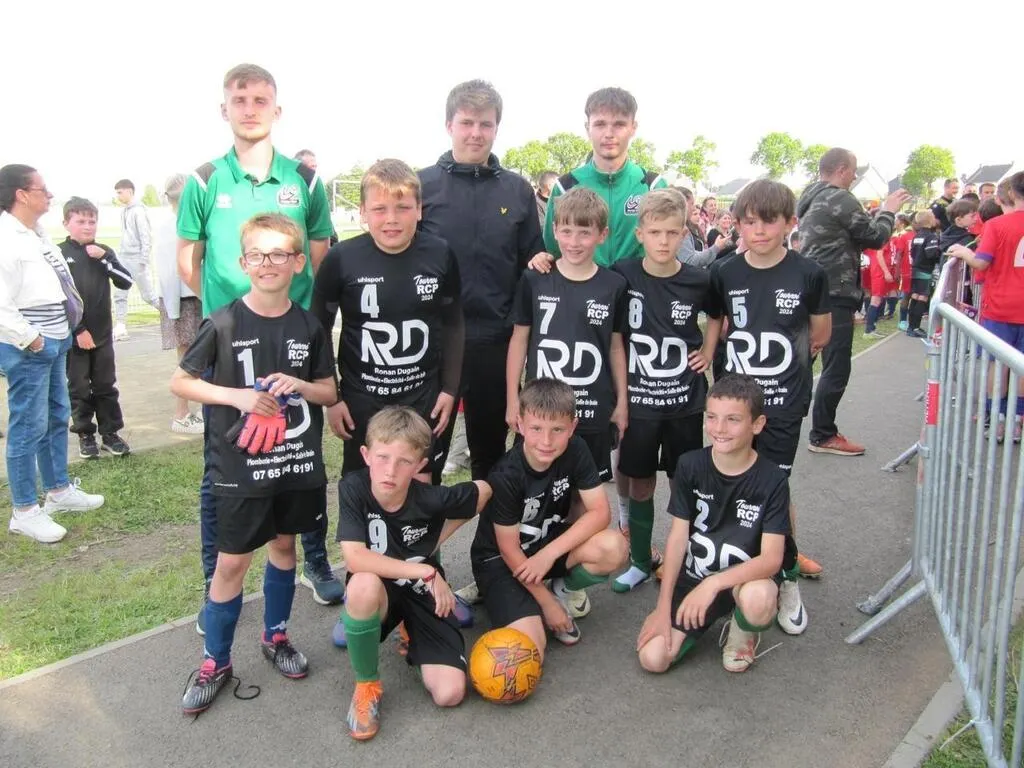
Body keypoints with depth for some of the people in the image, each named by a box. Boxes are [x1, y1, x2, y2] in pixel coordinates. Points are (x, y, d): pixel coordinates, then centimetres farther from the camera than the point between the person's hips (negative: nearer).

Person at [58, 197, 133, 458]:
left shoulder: (103, 252, 5)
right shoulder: (59, 254, -6)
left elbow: (126, 282, -3)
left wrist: (105, 258, -15)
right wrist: (78, 330, -14)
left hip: (102, 334, 3)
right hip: (73, 336, -3)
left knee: (106, 386, 10)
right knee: (79, 389, 7)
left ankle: (110, 433, 19)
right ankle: (85, 435, 19)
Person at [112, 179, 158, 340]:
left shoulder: (138, 211, -12)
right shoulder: (124, 211, 12)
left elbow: (146, 237, -15)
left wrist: (143, 260, -18)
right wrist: (122, 253, 13)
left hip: (137, 259, -8)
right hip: (124, 258, 8)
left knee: (148, 295, -1)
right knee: (120, 294, 3)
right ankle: (120, 327, 5)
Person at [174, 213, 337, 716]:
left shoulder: (310, 326, -1)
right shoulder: (224, 324, -8)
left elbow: (330, 391, 6)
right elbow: (180, 382, -3)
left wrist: (300, 385, -15)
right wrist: (238, 395, -17)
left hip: (299, 461, 3)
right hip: (241, 466, -3)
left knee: (283, 545, 17)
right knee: (231, 562, 3)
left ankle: (275, 636, 37)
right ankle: (215, 661, 21)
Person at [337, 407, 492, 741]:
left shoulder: (430, 498, -21)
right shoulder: (353, 488, -23)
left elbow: (483, 491, -3)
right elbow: (355, 559, -31)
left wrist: (436, 541, -4)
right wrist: (425, 571, -30)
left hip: (424, 594, 1)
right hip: (378, 594, -1)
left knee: (449, 694, -13)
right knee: (364, 584, -39)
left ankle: (411, 634, 20)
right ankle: (366, 685, -11)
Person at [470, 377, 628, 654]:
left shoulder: (576, 450, -15)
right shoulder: (506, 477, -27)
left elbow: (600, 512, -17)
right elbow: (510, 550, -18)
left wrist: (549, 553, -26)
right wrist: (547, 603, -12)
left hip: (550, 542, 4)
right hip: (499, 559, -4)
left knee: (614, 548, -26)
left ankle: (561, 591, 3)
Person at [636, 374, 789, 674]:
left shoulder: (772, 480, -15)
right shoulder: (689, 465, -9)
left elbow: (771, 558, -21)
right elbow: (677, 537, -7)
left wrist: (713, 583, -35)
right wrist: (663, 607, -9)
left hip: (745, 579, -2)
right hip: (691, 580, 2)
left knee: (758, 599, -38)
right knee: (652, 658, -15)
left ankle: (741, 633, 0)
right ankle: (704, 622, 16)